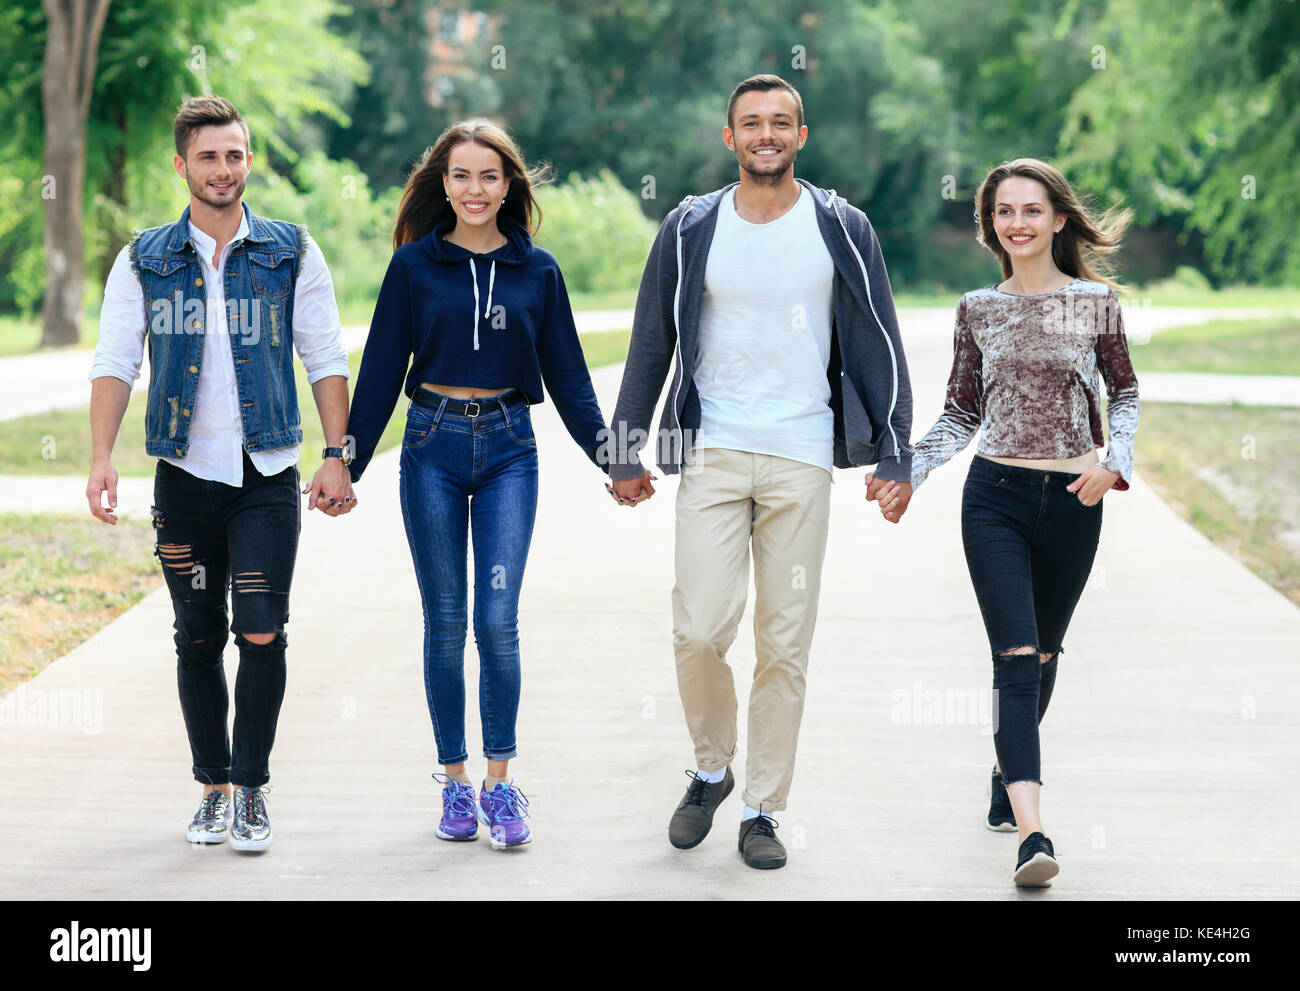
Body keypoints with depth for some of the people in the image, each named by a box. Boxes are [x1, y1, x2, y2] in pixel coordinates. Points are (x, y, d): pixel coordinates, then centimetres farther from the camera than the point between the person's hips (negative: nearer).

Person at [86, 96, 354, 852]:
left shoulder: (293, 253, 4)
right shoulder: (144, 262, 5)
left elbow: (326, 361, 4)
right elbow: (115, 363, 0)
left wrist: (338, 459, -4)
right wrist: (103, 459, -13)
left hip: (268, 477, -1)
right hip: (185, 477, 1)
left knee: (262, 634, -9)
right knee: (198, 641, 7)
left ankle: (252, 789, 3)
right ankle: (213, 787, 19)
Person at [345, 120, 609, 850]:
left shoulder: (536, 270, 5)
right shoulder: (415, 265, 3)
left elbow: (567, 374, 10)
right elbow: (381, 371, 5)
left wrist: (612, 457, 4)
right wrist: (348, 464, 3)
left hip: (508, 449, 0)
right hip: (433, 447, 0)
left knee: (497, 620, -8)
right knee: (446, 623, 4)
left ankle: (501, 782, 1)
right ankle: (456, 781, 12)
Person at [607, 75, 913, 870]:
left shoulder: (841, 229, 4)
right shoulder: (692, 228, 5)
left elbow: (878, 345, 7)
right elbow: (651, 344, 11)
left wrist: (895, 453, 1)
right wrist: (626, 453, 10)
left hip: (802, 460, 0)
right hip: (711, 454, 0)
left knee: (786, 646, 2)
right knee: (700, 630, -10)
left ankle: (764, 811, 12)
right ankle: (712, 769, 16)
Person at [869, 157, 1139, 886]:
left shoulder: (1095, 301, 2)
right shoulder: (979, 309, 5)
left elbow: (1126, 392, 11)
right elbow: (961, 413, 11)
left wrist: (1116, 461, -5)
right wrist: (909, 474, -2)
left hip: (1072, 501, 1)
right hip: (996, 497, -1)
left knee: (1042, 655, 13)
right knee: (1016, 655, -12)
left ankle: (1010, 777, 39)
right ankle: (1032, 832, -22)